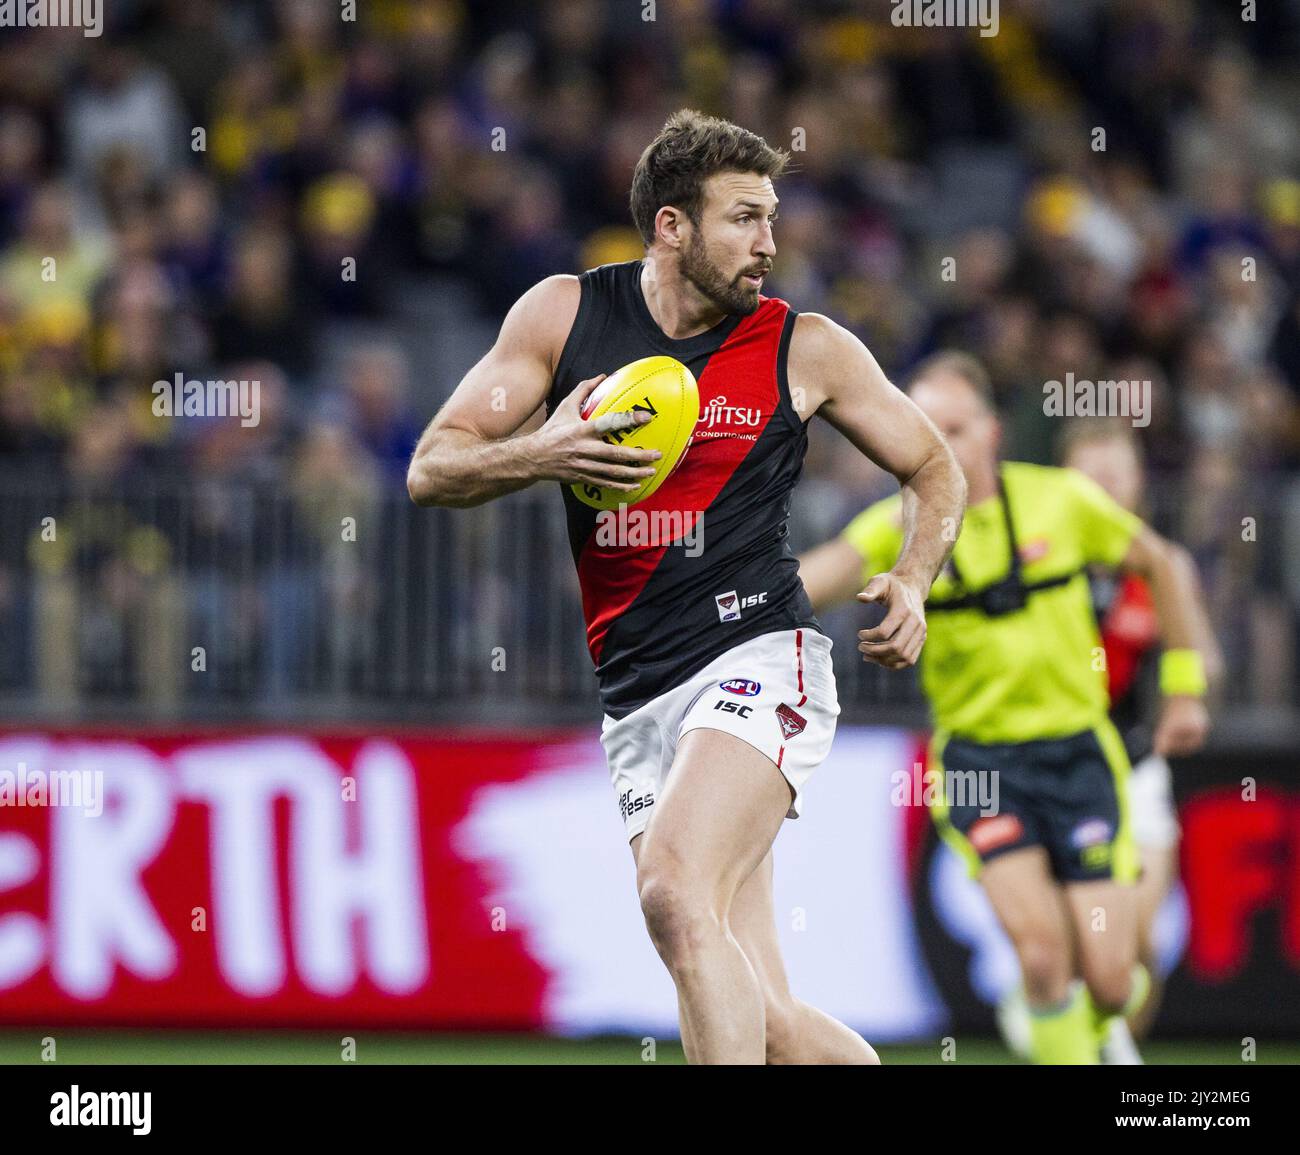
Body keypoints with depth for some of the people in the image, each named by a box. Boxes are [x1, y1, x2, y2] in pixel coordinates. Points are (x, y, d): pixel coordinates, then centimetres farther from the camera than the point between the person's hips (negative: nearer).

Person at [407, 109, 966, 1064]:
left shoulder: (806, 349, 3)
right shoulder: (565, 315, 6)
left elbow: (935, 470, 16)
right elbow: (432, 471, 6)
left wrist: (913, 583, -3)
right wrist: (541, 455, -14)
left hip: (757, 658, -3)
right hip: (637, 697, 3)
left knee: (677, 894, -29)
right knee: (762, 1019, -2)